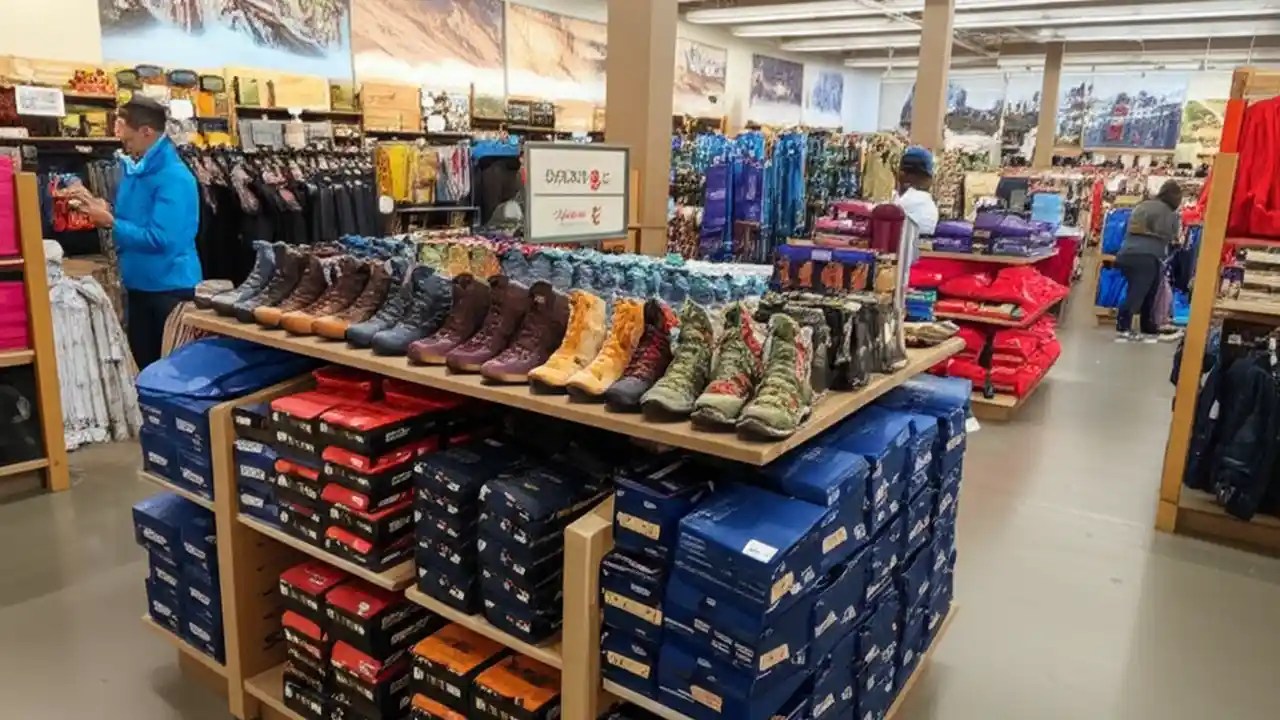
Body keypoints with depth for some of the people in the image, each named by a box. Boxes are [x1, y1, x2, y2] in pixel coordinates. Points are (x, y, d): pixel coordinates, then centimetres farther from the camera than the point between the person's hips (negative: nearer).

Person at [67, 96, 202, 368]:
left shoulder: (174, 177, -21)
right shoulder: (133, 169, 7)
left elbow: (159, 239, -26)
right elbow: (131, 219, 14)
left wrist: (109, 221, -19)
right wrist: (95, 204, -1)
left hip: (171, 288, -8)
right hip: (138, 285, 9)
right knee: (144, 363, 19)